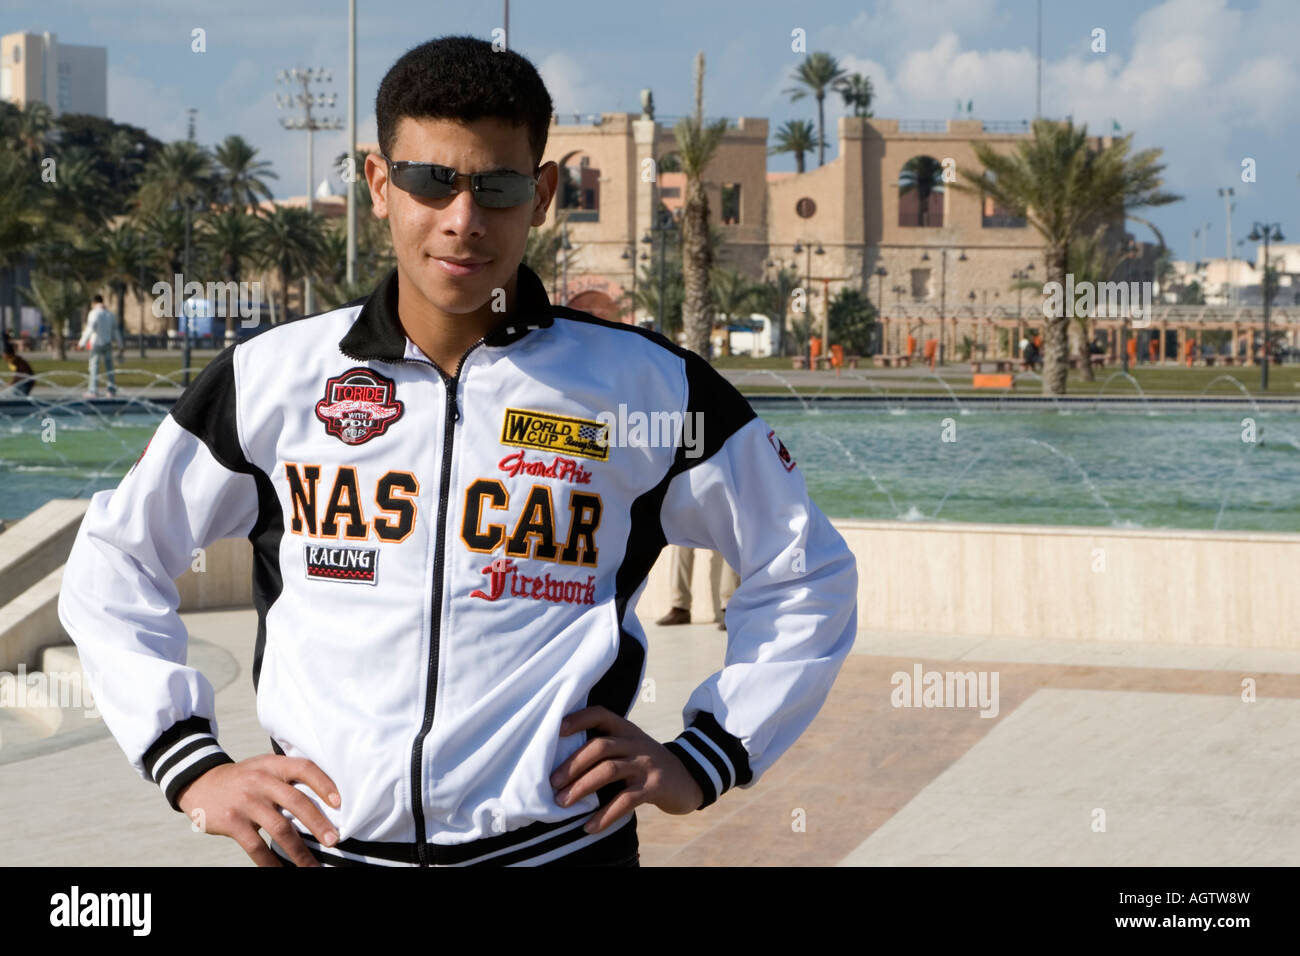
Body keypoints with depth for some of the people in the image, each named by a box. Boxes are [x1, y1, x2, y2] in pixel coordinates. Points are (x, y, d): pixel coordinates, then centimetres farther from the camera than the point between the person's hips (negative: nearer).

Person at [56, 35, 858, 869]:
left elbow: (808, 574, 10)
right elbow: (115, 560, 13)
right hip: (323, 845, 2)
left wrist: (705, 762, 3)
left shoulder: (645, 385, 0)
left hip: (554, 845, -1)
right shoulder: (274, 378, 3)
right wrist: (190, 765, 5)